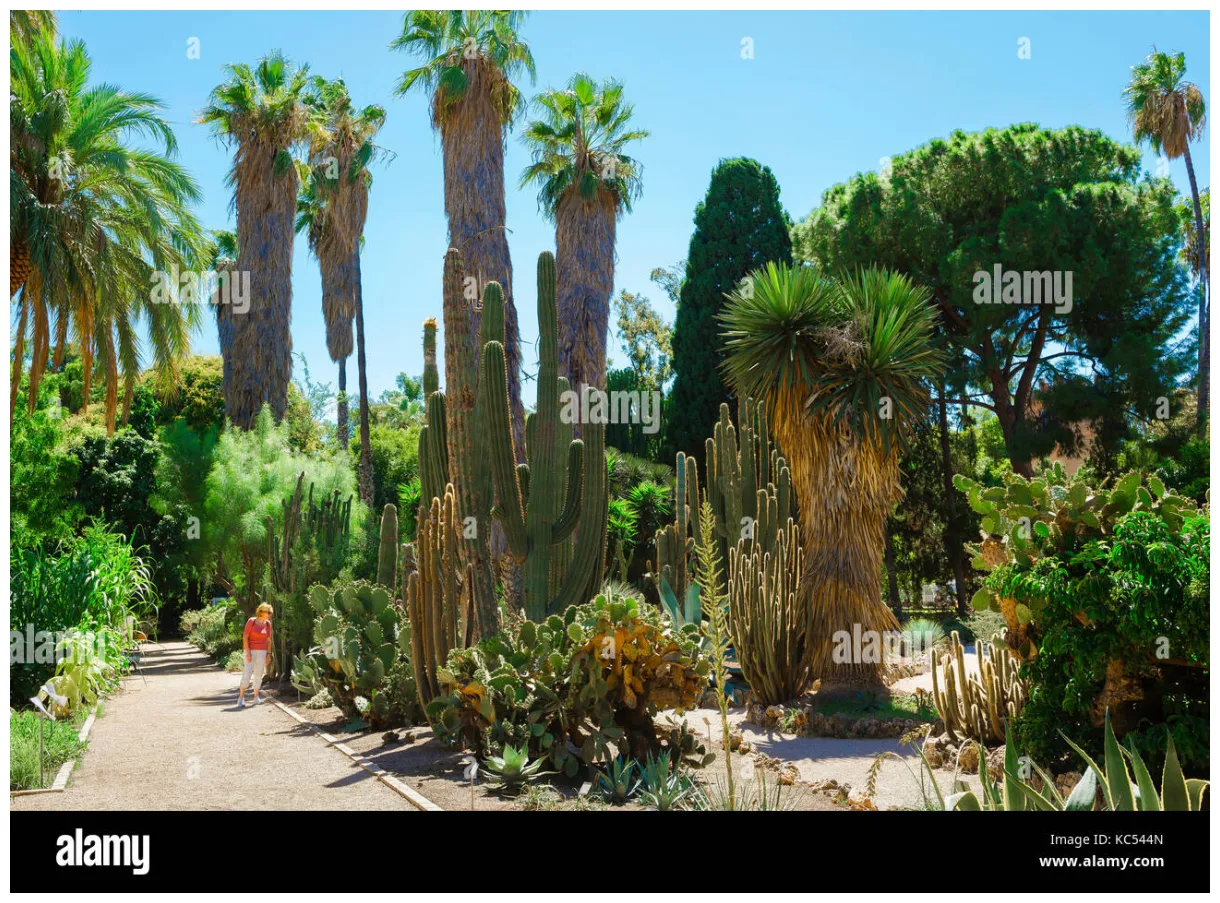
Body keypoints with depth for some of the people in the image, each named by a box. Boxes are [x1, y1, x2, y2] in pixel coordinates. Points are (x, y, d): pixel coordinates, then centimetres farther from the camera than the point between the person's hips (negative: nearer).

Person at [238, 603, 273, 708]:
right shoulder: (251, 621, -12)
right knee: (247, 674, -13)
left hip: (261, 652, 5)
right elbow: (245, 637, -13)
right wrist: (248, 653, -19)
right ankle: (241, 698, -9)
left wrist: (268, 654, 4)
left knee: (258, 675, 6)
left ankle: (256, 697, 16)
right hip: (250, 651, -5)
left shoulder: (268, 624, 3)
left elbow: (268, 640, 9)